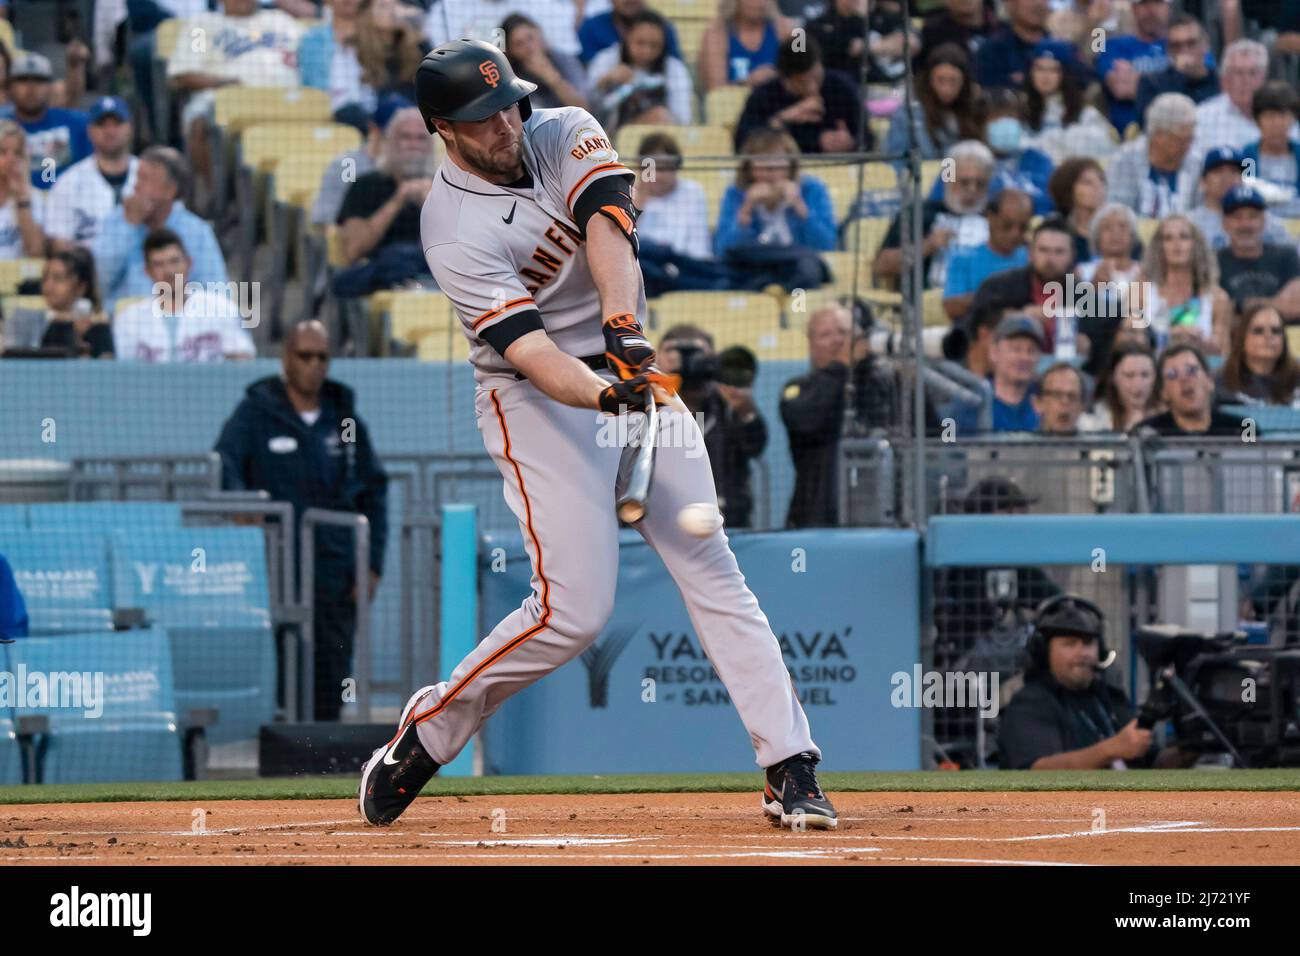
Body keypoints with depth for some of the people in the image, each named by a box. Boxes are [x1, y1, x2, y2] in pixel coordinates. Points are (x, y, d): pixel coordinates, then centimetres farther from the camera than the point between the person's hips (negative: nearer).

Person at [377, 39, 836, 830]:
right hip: (537, 402, -5)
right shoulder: (455, 231, -16)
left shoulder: (566, 135, -2)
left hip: (631, 371, 5)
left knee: (713, 568, -5)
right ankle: (426, 734, 6)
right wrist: (605, 396, -45)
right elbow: (525, 346, -27)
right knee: (575, 609, -13)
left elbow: (607, 222, -21)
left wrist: (624, 328, -39)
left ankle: (791, 771, -9)